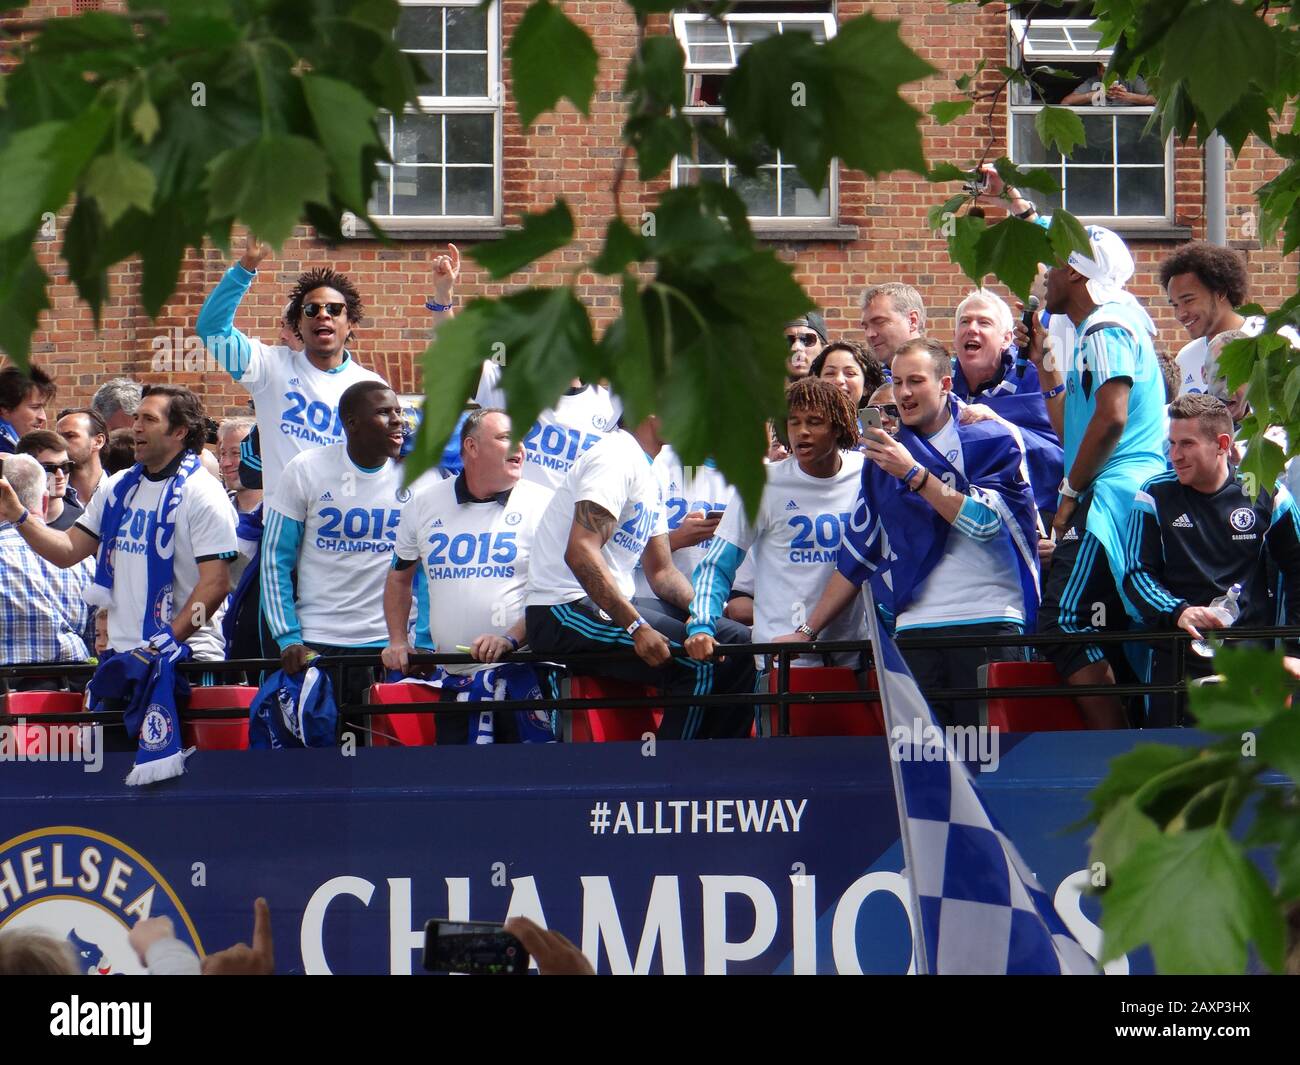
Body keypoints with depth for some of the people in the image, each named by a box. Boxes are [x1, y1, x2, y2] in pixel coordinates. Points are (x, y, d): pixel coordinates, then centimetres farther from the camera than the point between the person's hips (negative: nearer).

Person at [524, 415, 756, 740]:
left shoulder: (651, 478, 19)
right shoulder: (616, 457, -13)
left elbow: (661, 571, 21)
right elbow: (580, 553, -24)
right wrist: (636, 627, -28)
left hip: (611, 606, 10)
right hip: (564, 613, -10)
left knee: (733, 639, 7)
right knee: (696, 661, -24)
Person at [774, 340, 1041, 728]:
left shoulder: (993, 440, 5)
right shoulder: (885, 457, 17)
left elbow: (984, 520, -9)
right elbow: (856, 558, 19)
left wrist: (914, 474, -12)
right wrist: (806, 632, 15)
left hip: (990, 620, -3)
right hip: (915, 627, 3)